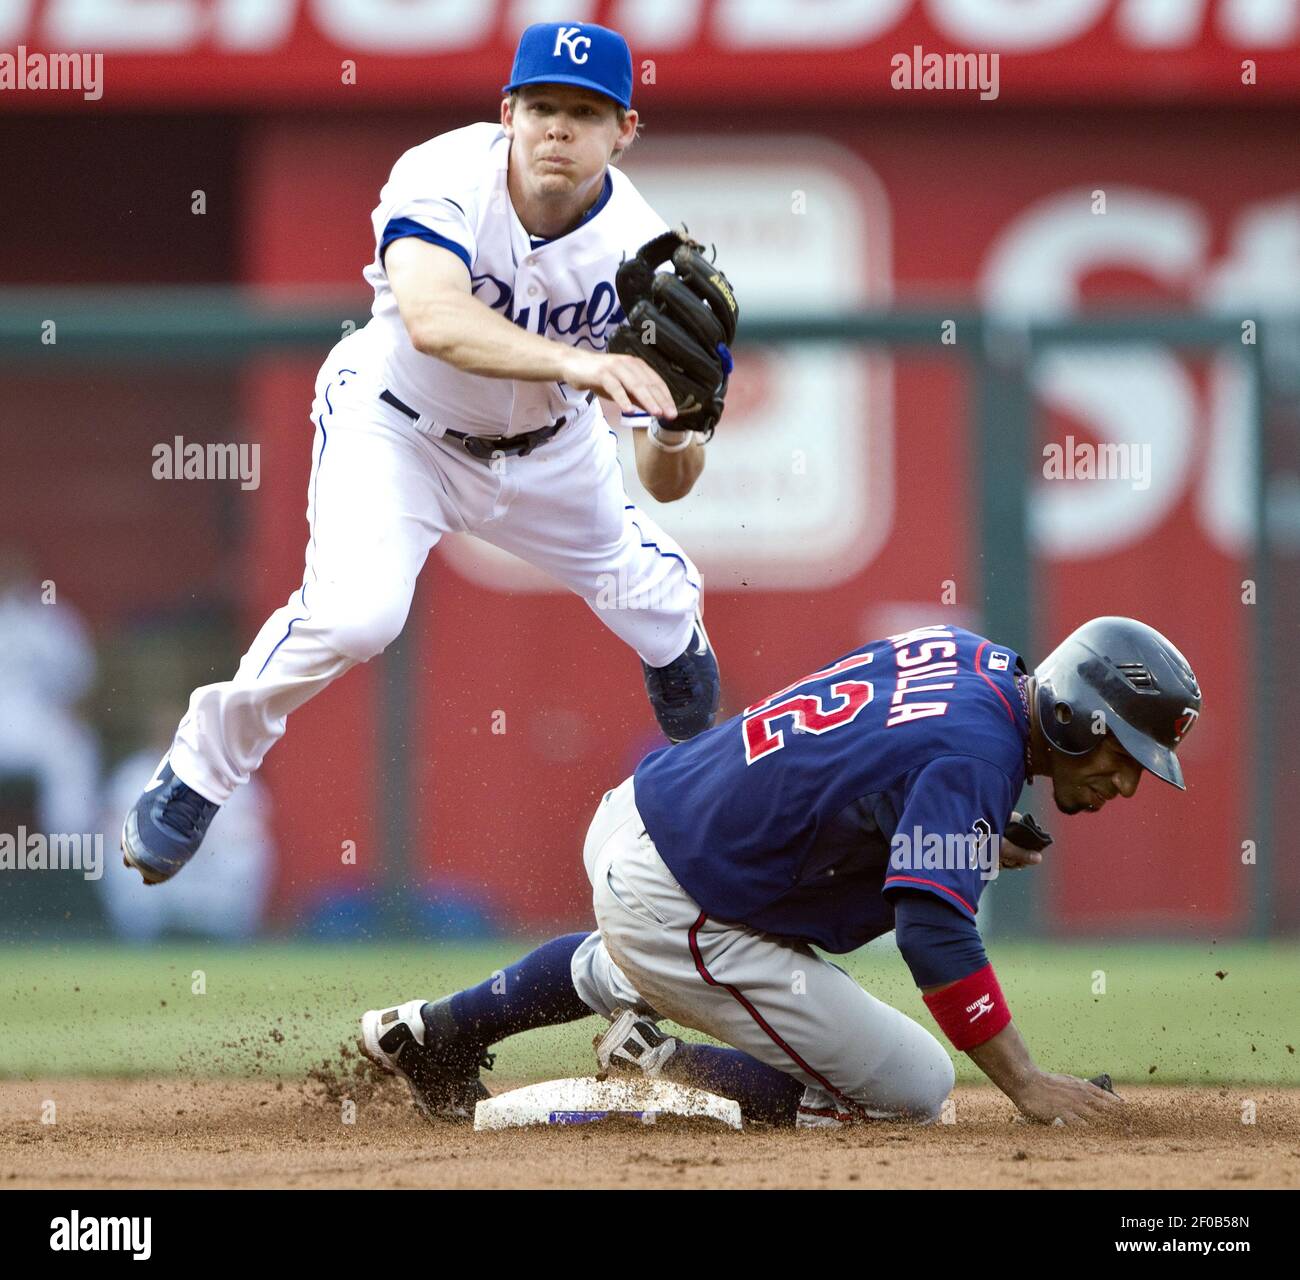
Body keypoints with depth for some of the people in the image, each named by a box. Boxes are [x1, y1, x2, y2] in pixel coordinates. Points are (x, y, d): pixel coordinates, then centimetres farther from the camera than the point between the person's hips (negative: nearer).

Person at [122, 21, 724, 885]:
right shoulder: (447, 178, -32)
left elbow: (667, 484, -25)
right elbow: (432, 319, -54)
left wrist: (677, 432, -49)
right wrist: (577, 365, -68)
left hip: (549, 448, 4)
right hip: (399, 424, -4)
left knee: (671, 621, 12)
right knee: (355, 612, -27)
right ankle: (198, 775, -2)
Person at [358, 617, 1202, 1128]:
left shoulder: (968, 656, 4)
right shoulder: (974, 758, -23)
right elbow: (935, 937, -31)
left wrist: (968, 840, 8)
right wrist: (1029, 1087, -32)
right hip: (682, 921, -9)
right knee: (913, 1090, -5)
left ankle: (431, 1034, 46)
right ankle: (659, 1067, -2)